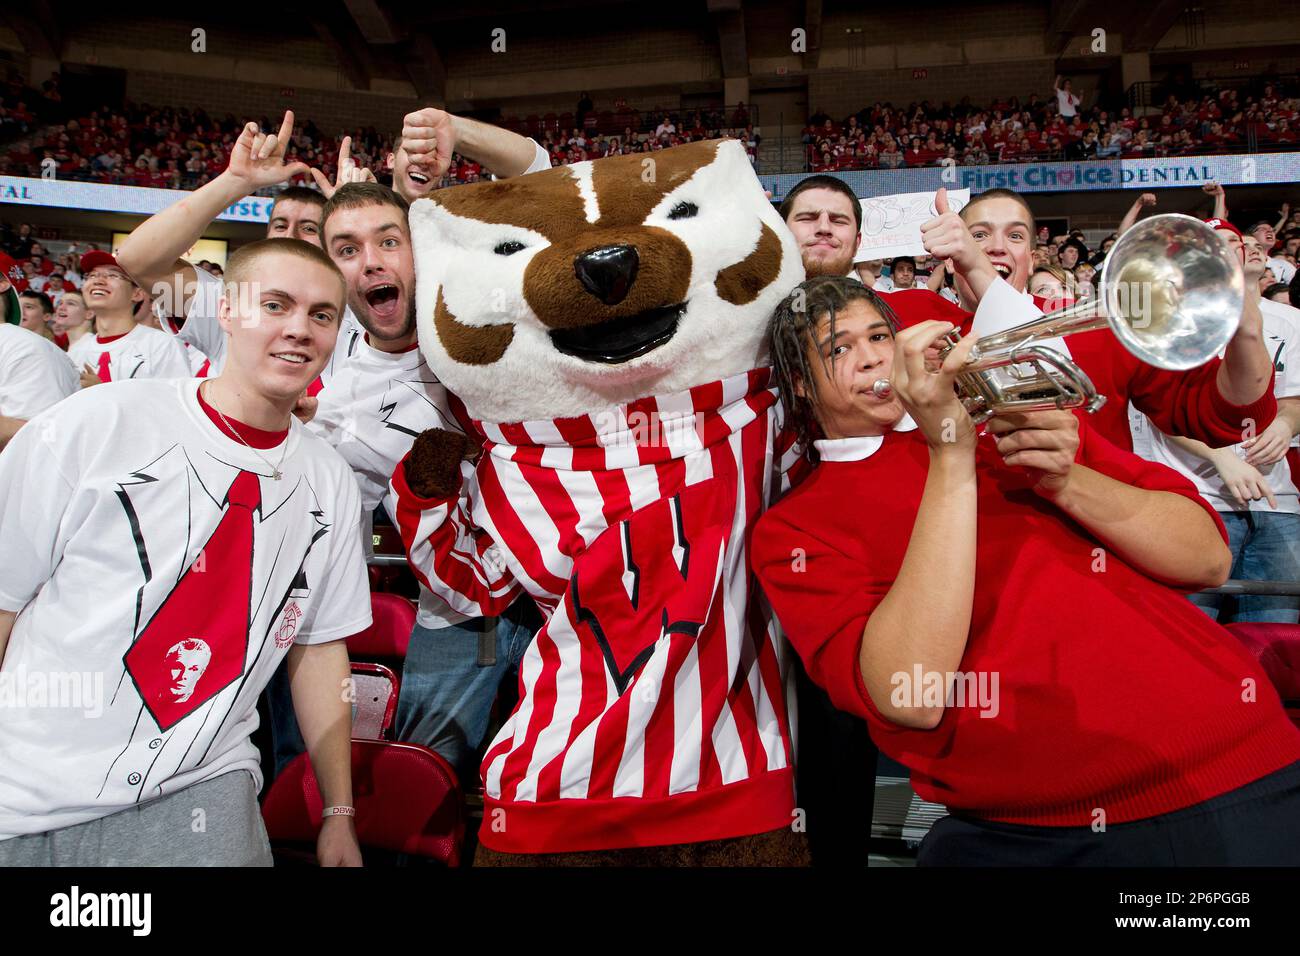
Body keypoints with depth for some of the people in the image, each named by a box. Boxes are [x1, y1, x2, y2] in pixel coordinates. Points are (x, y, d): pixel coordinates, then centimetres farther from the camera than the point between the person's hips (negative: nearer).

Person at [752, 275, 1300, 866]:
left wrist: (1065, 479, -9)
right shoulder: (794, 529, 0)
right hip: (1018, 833, -1)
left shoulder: (1009, 413, 11)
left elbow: (1209, 560, 8)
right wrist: (951, 458, -15)